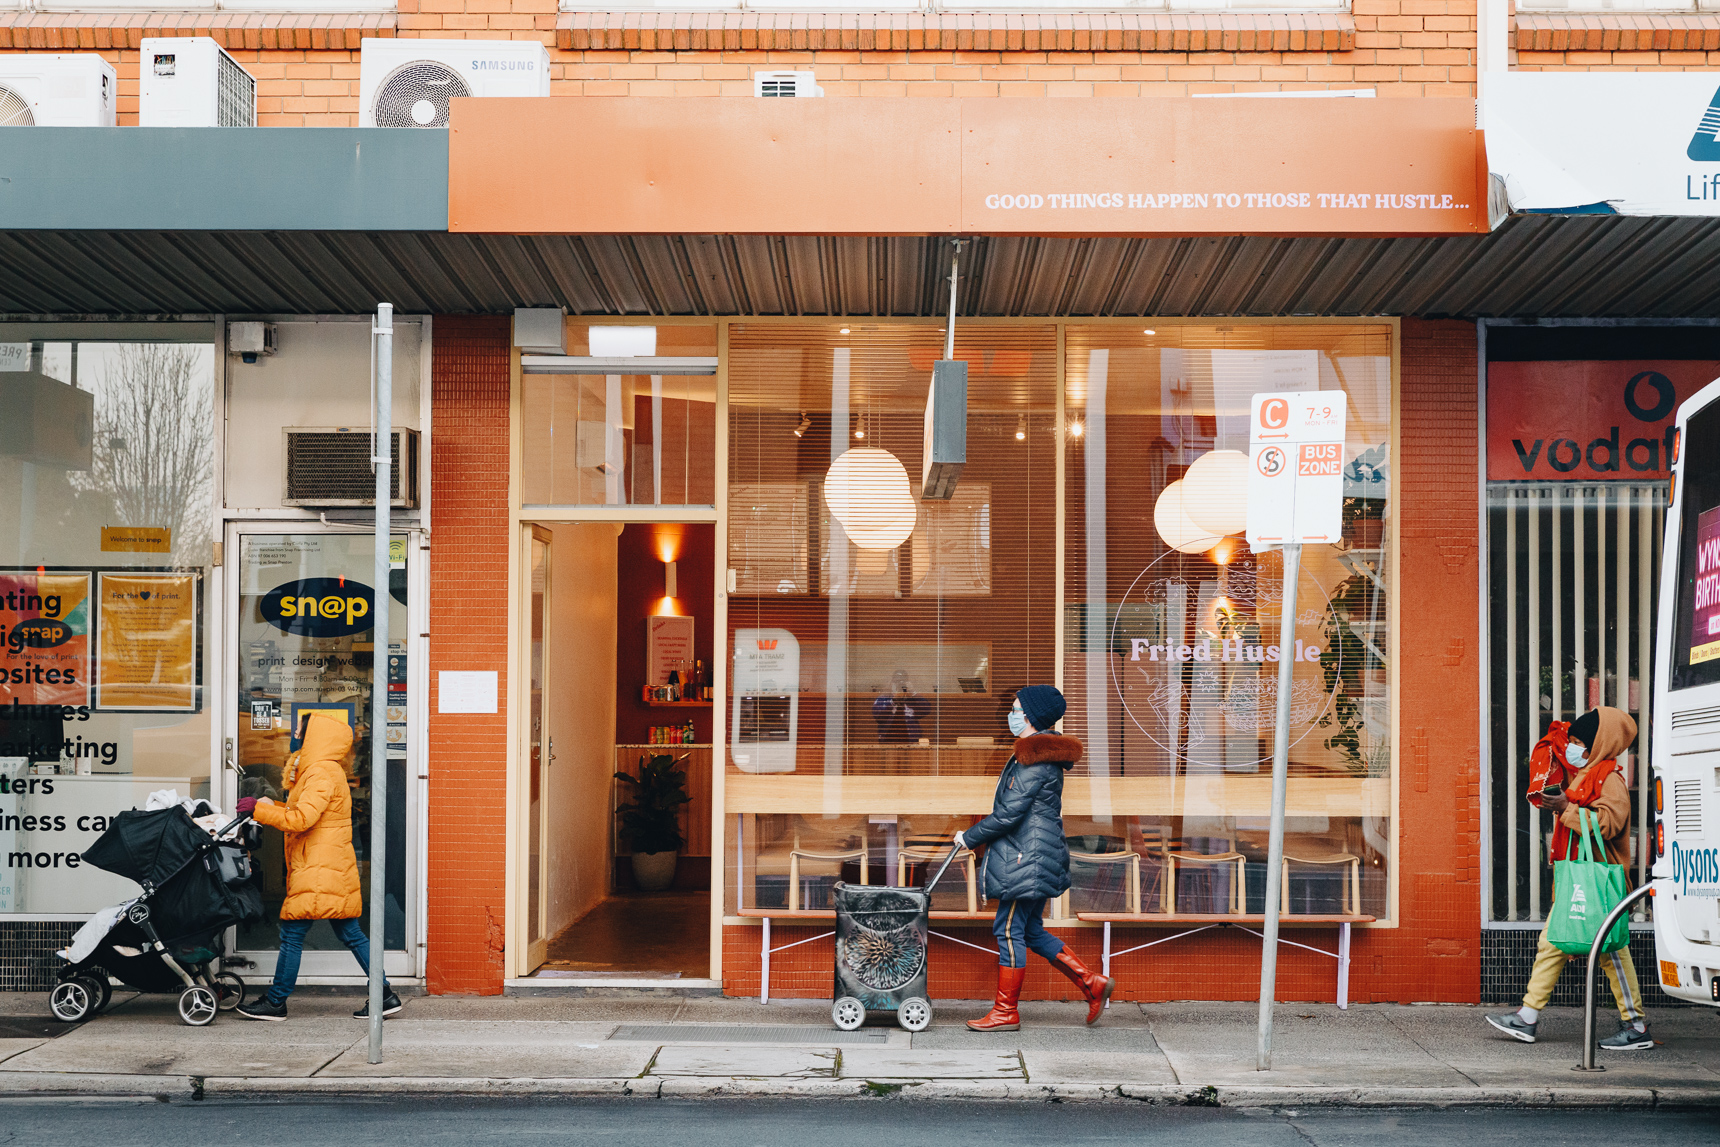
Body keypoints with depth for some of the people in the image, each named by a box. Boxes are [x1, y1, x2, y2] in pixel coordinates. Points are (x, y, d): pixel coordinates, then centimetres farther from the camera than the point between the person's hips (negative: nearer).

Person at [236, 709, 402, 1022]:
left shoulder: (322, 773, -14)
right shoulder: (323, 771, 19)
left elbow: (301, 819, -24)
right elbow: (300, 815, 22)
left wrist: (259, 809, -16)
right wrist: (271, 807, 13)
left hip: (320, 872, -10)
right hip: (334, 871, 10)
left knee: (292, 933, -2)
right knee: (350, 934, 9)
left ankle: (275, 1002, 5)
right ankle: (385, 995, 8)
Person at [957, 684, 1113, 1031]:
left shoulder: (1035, 759, -18)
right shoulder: (1038, 753, 15)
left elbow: (1009, 815, -20)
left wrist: (970, 837, -9)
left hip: (1027, 859, -10)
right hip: (1033, 858, 10)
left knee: (1009, 930, -3)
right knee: (1030, 931, 15)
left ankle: (1006, 1013, 4)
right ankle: (1092, 984, 16)